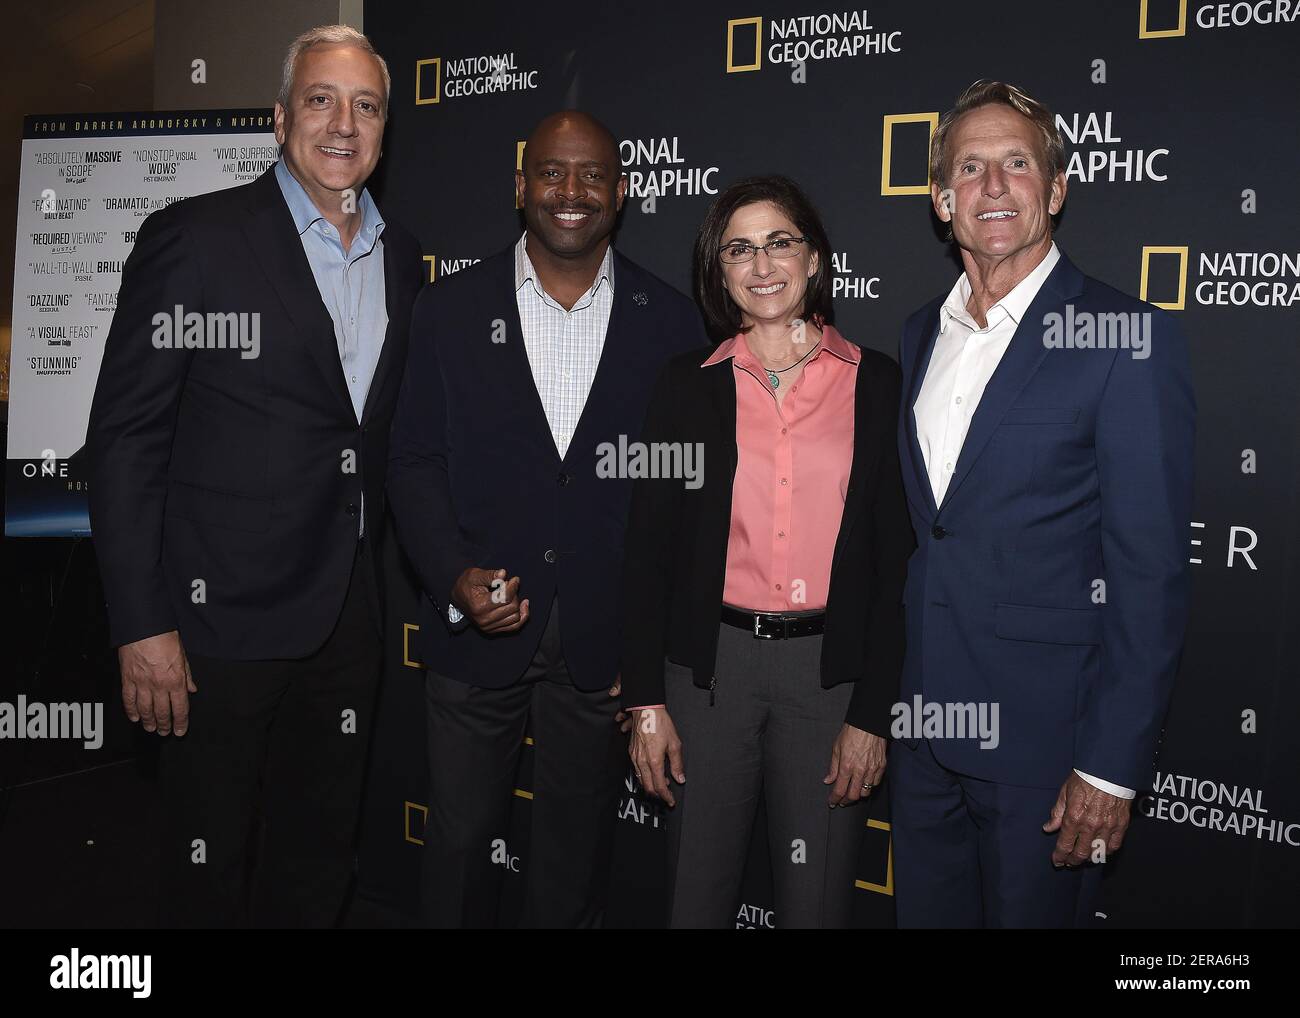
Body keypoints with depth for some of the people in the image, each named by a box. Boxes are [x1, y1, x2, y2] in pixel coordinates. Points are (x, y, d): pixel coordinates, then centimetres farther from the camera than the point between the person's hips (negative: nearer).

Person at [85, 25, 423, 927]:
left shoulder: (401, 258, 8)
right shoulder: (194, 237, -9)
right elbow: (125, 437, -11)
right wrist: (142, 624, -14)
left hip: (348, 616, 5)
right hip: (223, 616, -5)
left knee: (320, 860, 19)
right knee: (210, 864, 12)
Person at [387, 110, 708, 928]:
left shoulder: (671, 322, 0)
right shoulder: (451, 310, 1)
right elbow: (414, 461, 1)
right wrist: (456, 576, -14)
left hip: (606, 642, 0)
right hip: (478, 632, 0)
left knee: (577, 856, 16)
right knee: (460, 839, 14)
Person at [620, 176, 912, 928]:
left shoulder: (876, 384, 0)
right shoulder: (689, 386, 2)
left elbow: (895, 563, 0)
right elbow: (650, 548, 2)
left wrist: (873, 713, -4)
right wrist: (647, 701, -2)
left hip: (830, 667, 0)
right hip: (709, 664, 1)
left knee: (816, 900, 12)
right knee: (699, 891, 13)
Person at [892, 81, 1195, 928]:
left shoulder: (1128, 338, -12)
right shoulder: (919, 334, 8)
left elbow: (1151, 575, -13)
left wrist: (1113, 764, -14)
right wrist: (880, 697, 10)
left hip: (1044, 734, -5)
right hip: (923, 726, 6)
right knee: (926, 912, 19)